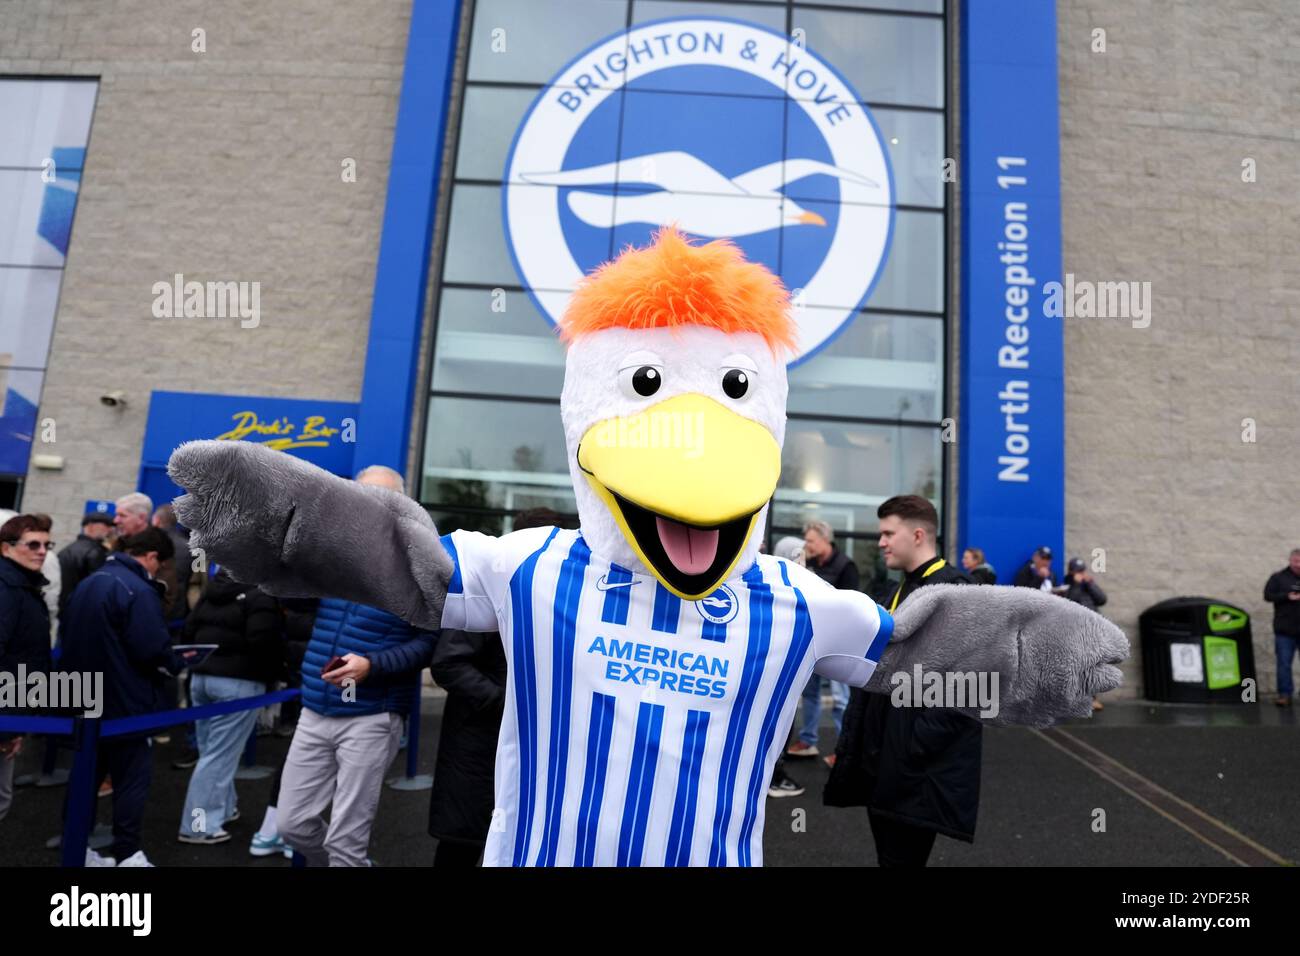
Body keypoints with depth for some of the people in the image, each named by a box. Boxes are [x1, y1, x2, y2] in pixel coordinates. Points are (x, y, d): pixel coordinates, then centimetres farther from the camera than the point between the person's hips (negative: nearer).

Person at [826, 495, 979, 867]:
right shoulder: (901, 591, 15)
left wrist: (916, 745, -21)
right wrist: (853, 743, 12)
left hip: (920, 764, -8)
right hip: (882, 757, 8)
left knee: (902, 857, 0)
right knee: (890, 855, 16)